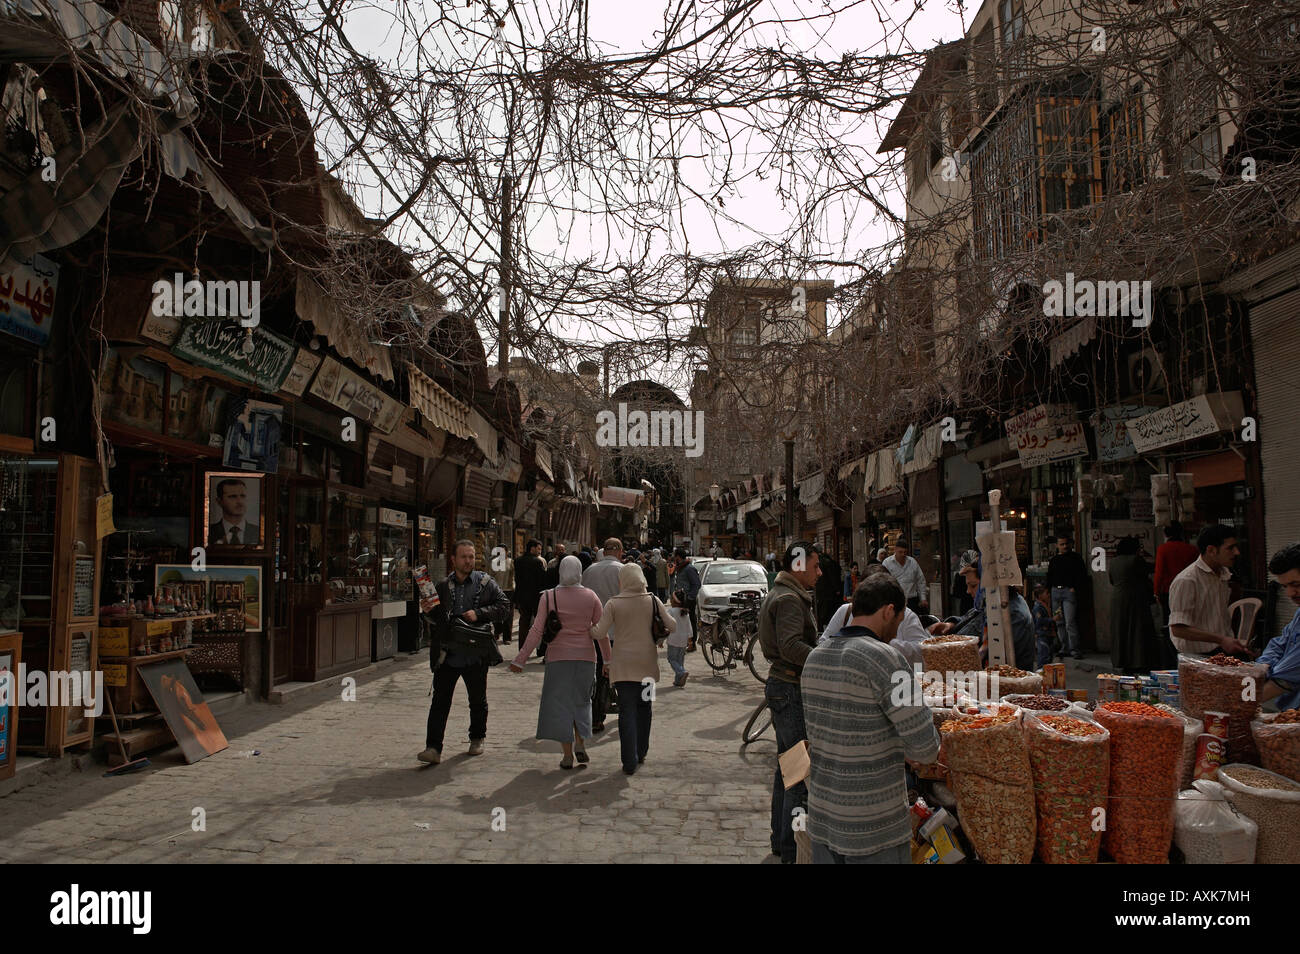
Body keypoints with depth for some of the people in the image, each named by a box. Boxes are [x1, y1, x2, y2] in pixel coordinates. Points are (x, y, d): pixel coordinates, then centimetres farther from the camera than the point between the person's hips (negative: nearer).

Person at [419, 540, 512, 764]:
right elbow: (435, 618, 16)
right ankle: (433, 748, -1)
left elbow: (504, 605, 1)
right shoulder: (442, 585, 6)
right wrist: (428, 610, -7)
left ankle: (477, 739, 33)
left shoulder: (485, 582, 2)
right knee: (440, 701, -3)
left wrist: (479, 614, -11)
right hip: (447, 653, 1)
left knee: (478, 700, 14)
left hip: (475, 653, 0)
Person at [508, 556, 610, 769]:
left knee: (560, 703, 7)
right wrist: (609, 660, 12)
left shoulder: (548, 597, -4)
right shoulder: (591, 597, 1)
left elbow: (537, 631, -8)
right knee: (581, 700, 19)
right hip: (585, 656, 2)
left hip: (558, 656, -1)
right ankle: (580, 743, 5)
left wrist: (520, 659, -5)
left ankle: (567, 755, 9)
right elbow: (602, 632, 2)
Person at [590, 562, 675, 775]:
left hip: (623, 663, -2)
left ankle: (630, 762, -5)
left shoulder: (614, 603, -6)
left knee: (627, 710, 0)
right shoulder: (652, 601, -1)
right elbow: (672, 626, -2)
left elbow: (599, 632, -10)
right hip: (647, 661, 2)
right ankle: (641, 752, 30)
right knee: (644, 708, 18)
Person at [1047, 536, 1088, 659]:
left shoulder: (1075, 558, 3)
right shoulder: (1053, 560, 17)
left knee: (1070, 622, -12)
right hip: (1055, 591, 5)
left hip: (1069, 591, -5)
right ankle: (1064, 648, 16)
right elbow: (1049, 578, 22)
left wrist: (1075, 588, -10)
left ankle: (1075, 649, -7)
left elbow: (1082, 576, 0)